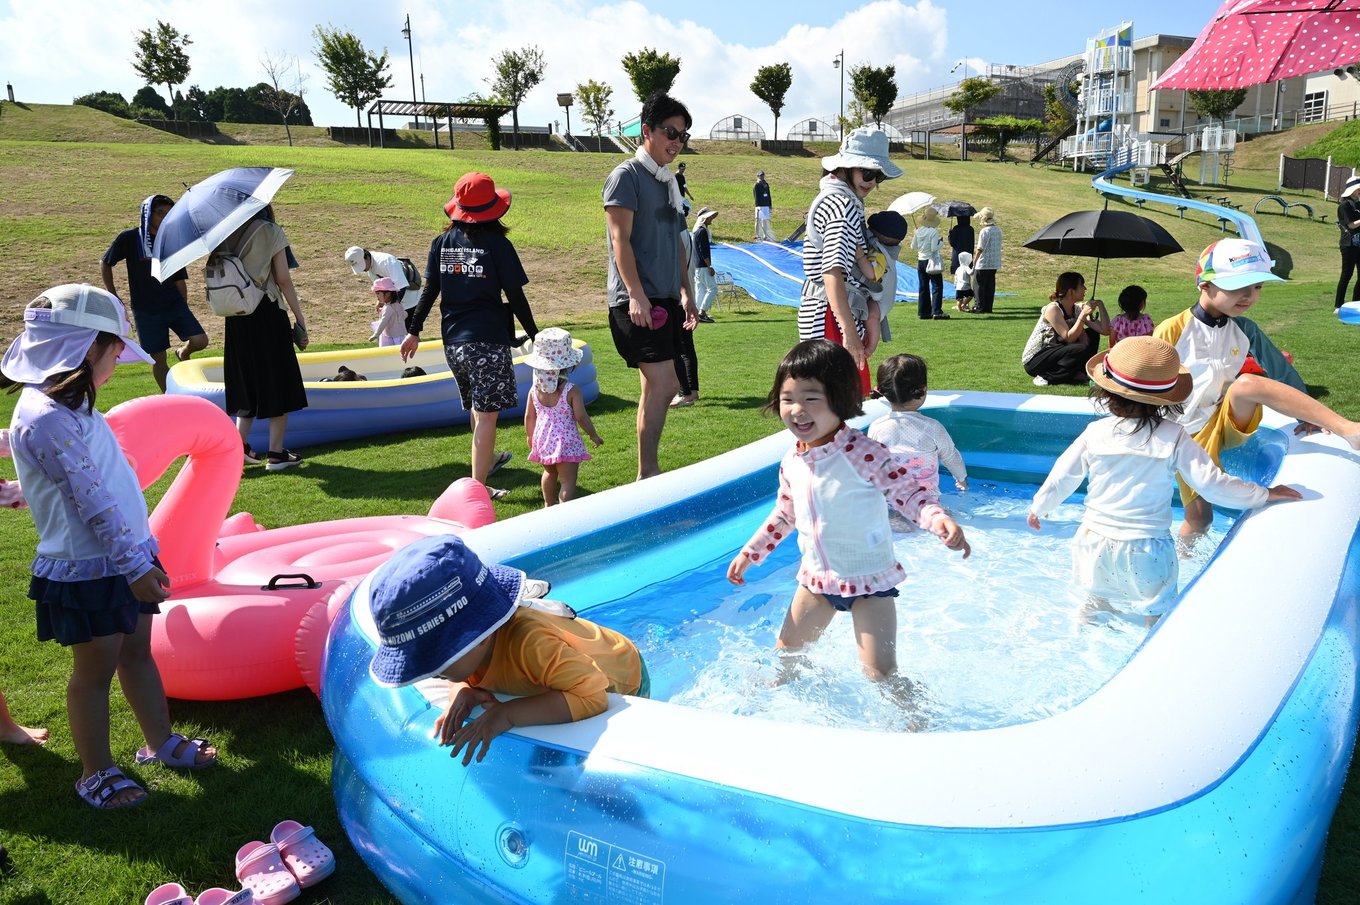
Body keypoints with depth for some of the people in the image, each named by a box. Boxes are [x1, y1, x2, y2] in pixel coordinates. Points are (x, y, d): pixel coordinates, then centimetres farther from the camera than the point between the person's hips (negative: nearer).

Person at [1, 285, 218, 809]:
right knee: (95, 671, 5)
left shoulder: (71, 406, 9)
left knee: (138, 652, 19)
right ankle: (96, 774, 21)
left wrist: (144, 554, 16)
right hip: (87, 572, -9)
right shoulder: (44, 420, -22)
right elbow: (92, 501, -23)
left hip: (125, 558, 9)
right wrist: (135, 566, -19)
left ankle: (160, 741, 34)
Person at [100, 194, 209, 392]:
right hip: (146, 311, -2)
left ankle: (183, 353, 19)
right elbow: (105, 264, 6)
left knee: (200, 341, -16)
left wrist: (184, 308, 9)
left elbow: (180, 281, 8)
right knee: (158, 359, 3)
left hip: (175, 305, 2)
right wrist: (113, 297, 3)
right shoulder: (129, 239, -7)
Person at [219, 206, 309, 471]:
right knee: (277, 380, 3)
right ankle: (276, 453, 5)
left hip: (236, 317, 5)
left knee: (246, 380, 18)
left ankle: (240, 445, 11)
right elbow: (283, 280, -9)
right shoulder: (271, 232, -8)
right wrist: (300, 319, -4)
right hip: (268, 313, -5)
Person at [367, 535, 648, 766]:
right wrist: (463, 691, -31)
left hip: (620, 684, -6)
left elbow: (591, 695, -52)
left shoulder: (529, 643, -48)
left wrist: (507, 714, -54)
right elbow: (463, 677, -5)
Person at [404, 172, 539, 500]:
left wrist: (414, 331, 15)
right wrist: (534, 334, 4)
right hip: (488, 338, -6)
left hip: (452, 339, 6)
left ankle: (488, 459, 44)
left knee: (477, 407, 24)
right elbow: (515, 295, -5)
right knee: (487, 413, -4)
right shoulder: (497, 244, -7)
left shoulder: (442, 242, 6)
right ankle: (479, 484, -7)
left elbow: (429, 290, 7)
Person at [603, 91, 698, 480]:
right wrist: (636, 295, -22)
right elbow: (620, 239, -14)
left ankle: (649, 472, 17)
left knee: (656, 387, 9)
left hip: (665, 299, 9)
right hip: (638, 301, -9)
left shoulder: (668, 181, 19)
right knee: (662, 384, -12)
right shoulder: (627, 175, -6)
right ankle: (647, 474, -3)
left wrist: (686, 292, 21)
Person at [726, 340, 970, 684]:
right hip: (816, 577, 6)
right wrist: (749, 553, 17)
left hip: (869, 578, -6)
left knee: (880, 673, -5)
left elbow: (908, 491, -19)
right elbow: (784, 515, 13)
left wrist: (939, 519, -39)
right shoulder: (791, 462, -3)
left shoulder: (863, 453, -23)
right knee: (786, 652, 21)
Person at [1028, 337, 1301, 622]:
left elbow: (1062, 477, 1)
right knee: (1157, 616, 14)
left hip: (1096, 541, 3)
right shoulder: (1174, 437, -13)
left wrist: (1038, 508, 18)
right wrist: (1266, 494, -1)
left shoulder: (1096, 432, -8)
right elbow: (1212, 484, -14)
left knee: (1097, 602, 26)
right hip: (1146, 550, -2)